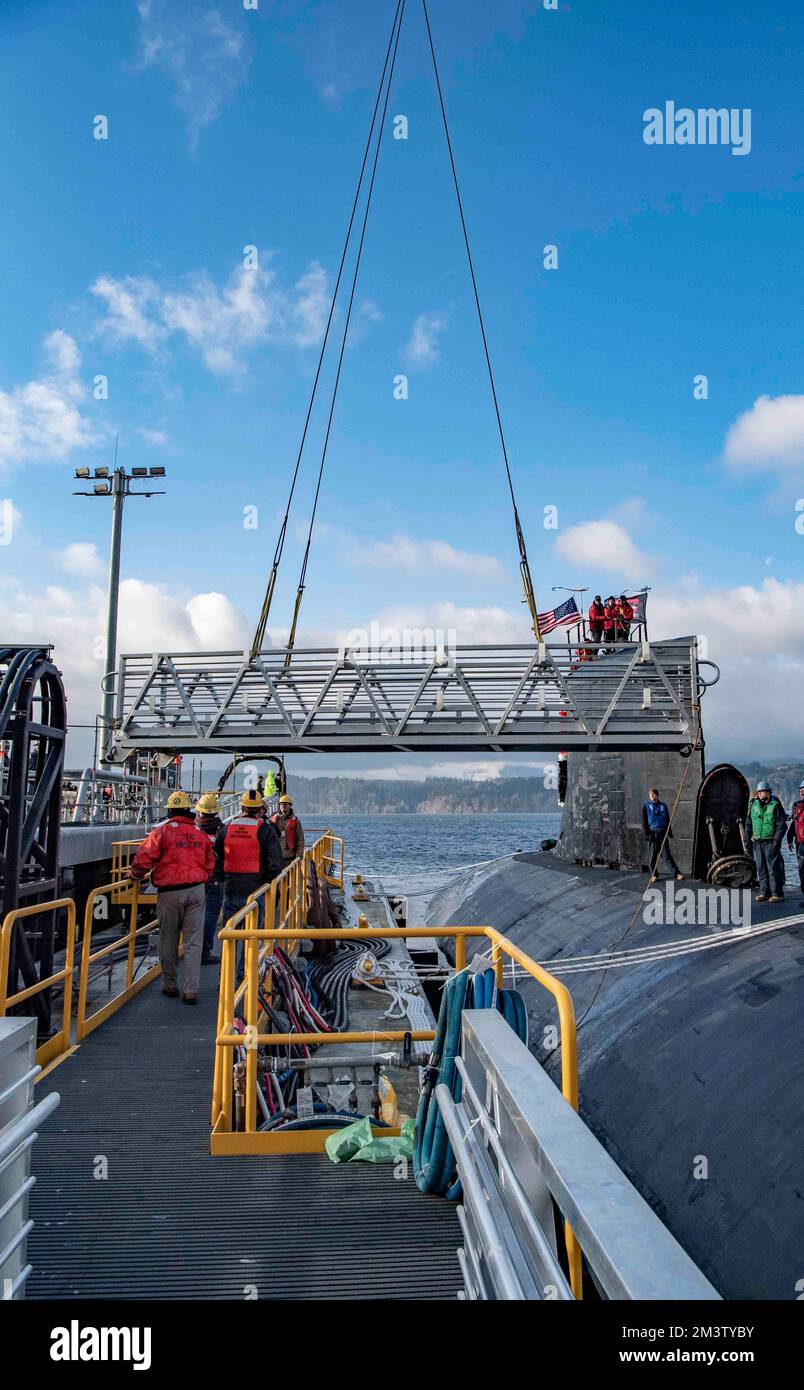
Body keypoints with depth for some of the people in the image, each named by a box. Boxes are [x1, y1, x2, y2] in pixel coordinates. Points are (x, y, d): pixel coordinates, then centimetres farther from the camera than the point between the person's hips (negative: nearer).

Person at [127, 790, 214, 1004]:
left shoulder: (162, 831, -6)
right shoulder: (201, 834, 6)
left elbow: (144, 858, -12)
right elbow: (209, 865, 10)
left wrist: (135, 875, 7)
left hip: (170, 892, -2)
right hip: (197, 890, 3)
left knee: (168, 942, 13)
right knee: (193, 942, 4)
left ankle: (170, 985, 23)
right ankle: (191, 990, 1)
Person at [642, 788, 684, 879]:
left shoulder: (663, 805, 10)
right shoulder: (646, 806, 5)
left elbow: (667, 819, 16)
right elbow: (644, 821, 3)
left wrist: (670, 832, 10)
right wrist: (646, 833, -5)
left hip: (663, 834, 1)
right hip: (652, 834, -1)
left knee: (667, 854, -2)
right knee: (653, 856, 3)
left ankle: (677, 872, 1)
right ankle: (654, 874, 12)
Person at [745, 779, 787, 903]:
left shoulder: (775, 805, -6)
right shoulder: (753, 805, 10)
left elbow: (781, 825, -8)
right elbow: (748, 823, 18)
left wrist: (777, 840, -14)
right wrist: (748, 838, 11)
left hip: (771, 843, -5)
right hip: (757, 842, 6)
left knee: (773, 868, -6)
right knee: (761, 869, 9)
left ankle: (777, 894, 0)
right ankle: (764, 892, 17)